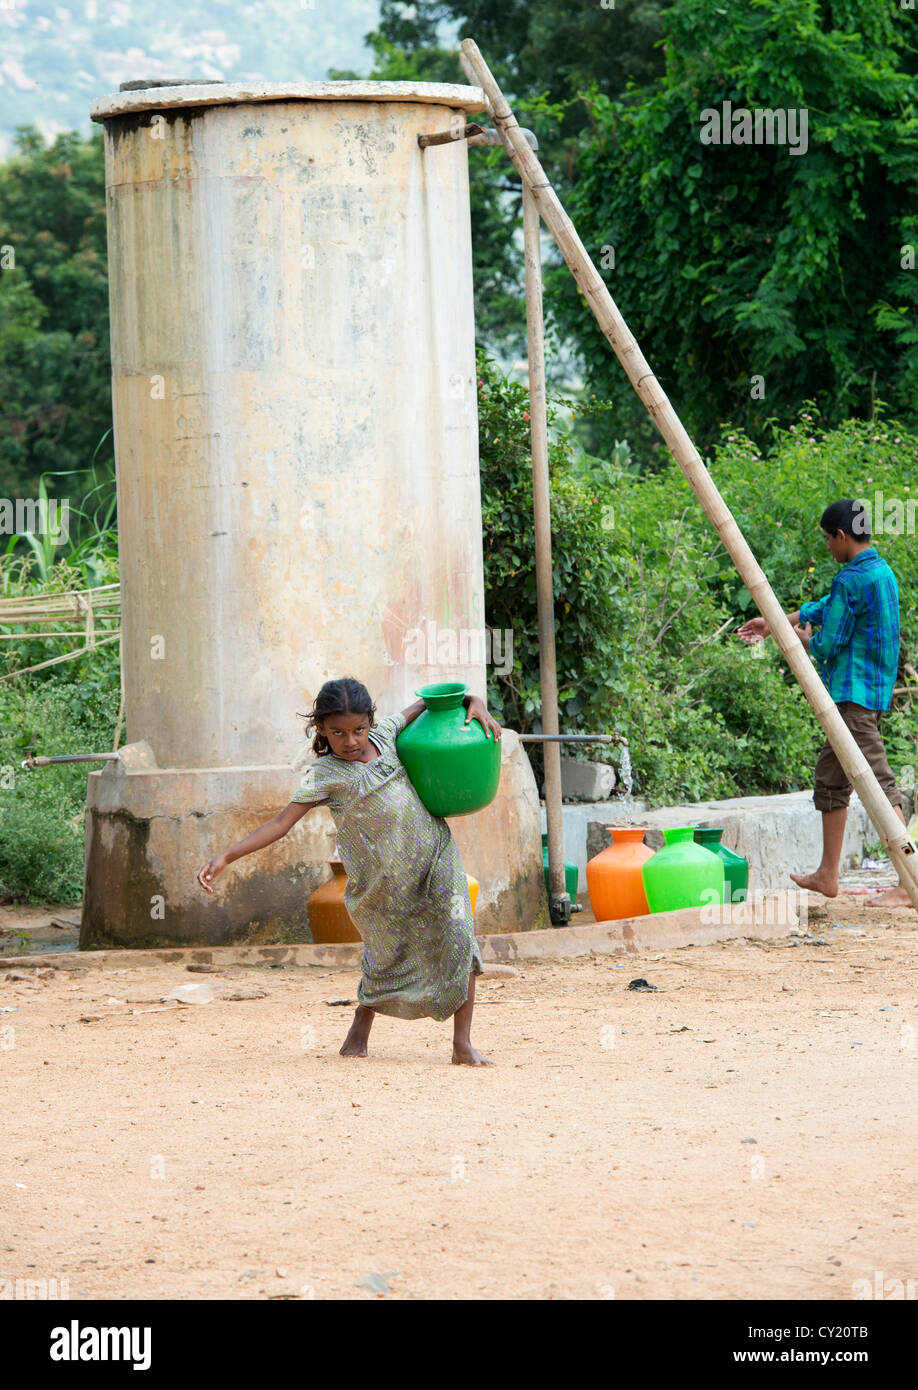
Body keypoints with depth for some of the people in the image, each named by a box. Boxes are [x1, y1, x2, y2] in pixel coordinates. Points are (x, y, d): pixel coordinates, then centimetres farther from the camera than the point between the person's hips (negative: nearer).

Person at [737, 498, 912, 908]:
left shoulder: (852, 580, -16)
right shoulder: (881, 573, 16)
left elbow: (827, 644, -14)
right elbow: (823, 609, 28)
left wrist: (803, 640, 9)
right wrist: (772, 625, 35)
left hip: (854, 694, -10)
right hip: (875, 690, 10)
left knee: (878, 782, -14)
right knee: (830, 777, 18)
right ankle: (827, 876, 25)